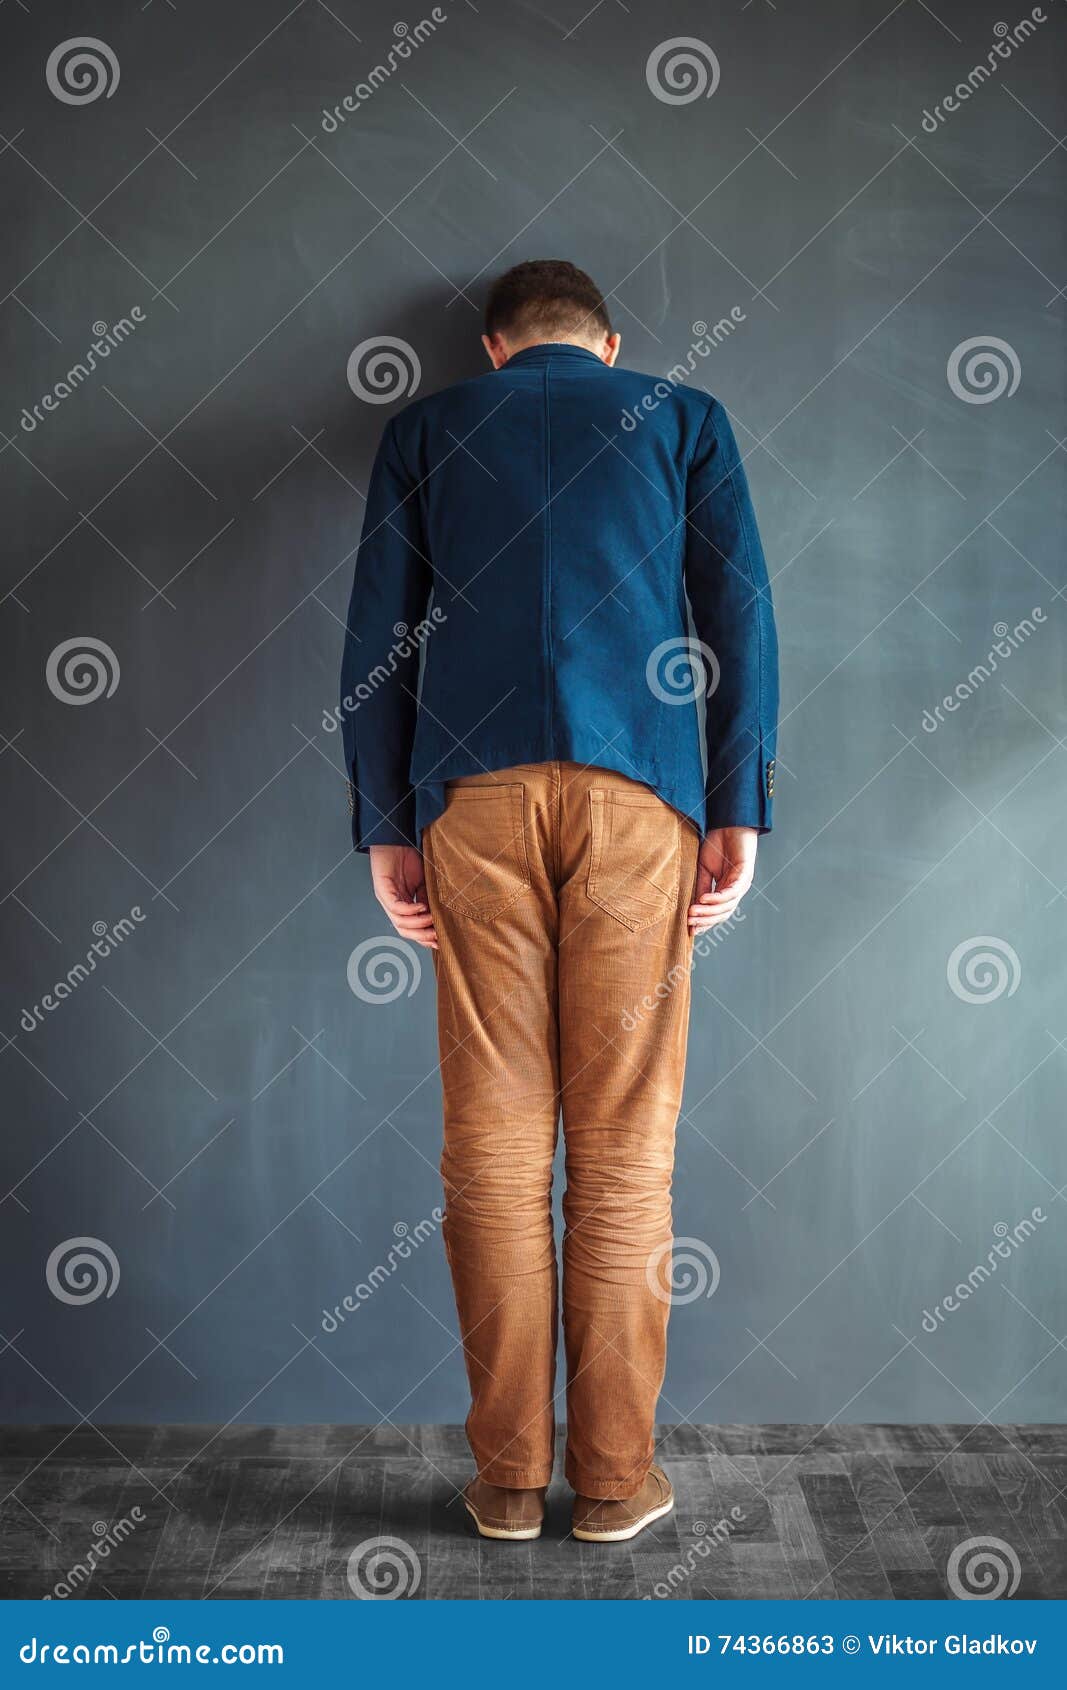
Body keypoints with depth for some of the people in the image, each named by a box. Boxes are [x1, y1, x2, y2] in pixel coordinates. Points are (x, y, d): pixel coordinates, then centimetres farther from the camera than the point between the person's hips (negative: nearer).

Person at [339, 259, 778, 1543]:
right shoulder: (682, 418, 17)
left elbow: (375, 640, 10)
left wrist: (385, 829, 10)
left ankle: (508, 1478, 10)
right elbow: (739, 616, 5)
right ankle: (615, 1479, 9)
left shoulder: (426, 427, 18)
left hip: (474, 793, 1)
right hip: (636, 791, 0)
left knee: (494, 1142, 3)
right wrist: (738, 812, 4)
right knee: (625, 1145, 3)